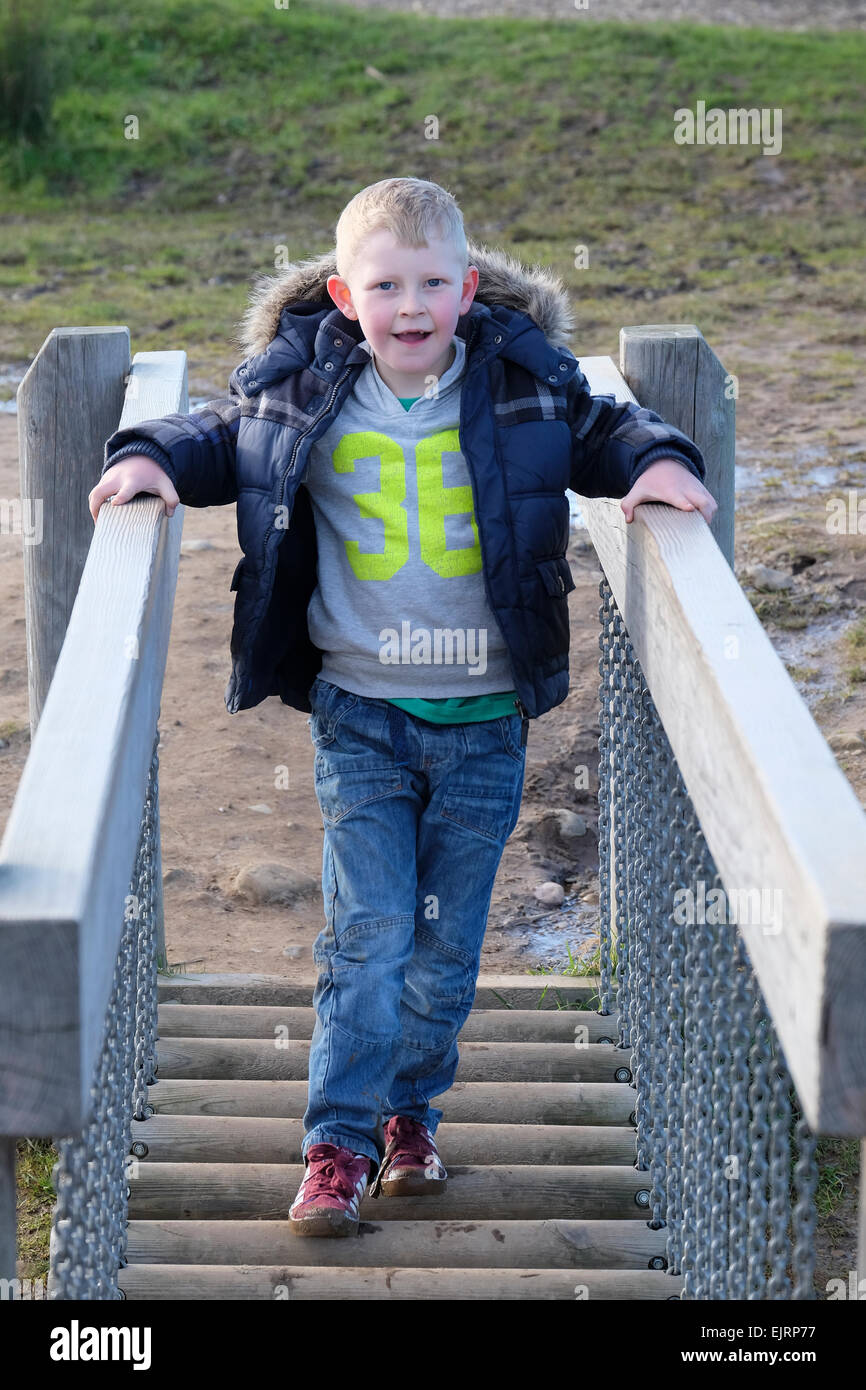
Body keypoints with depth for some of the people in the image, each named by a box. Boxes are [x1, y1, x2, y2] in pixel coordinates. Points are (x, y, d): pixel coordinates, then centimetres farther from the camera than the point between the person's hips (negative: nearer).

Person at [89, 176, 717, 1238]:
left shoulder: (526, 383, -3)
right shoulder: (298, 391, -3)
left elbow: (604, 433, 11)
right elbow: (221, 439, 12)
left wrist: (656, 458, -8)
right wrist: (153, 456, -6)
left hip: (485, 720, 1)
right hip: (359, 713, -1)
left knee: (448, 939, 10)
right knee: (367, 932, -4)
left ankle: (411, 1111, 30)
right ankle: (339, 1144, 5)